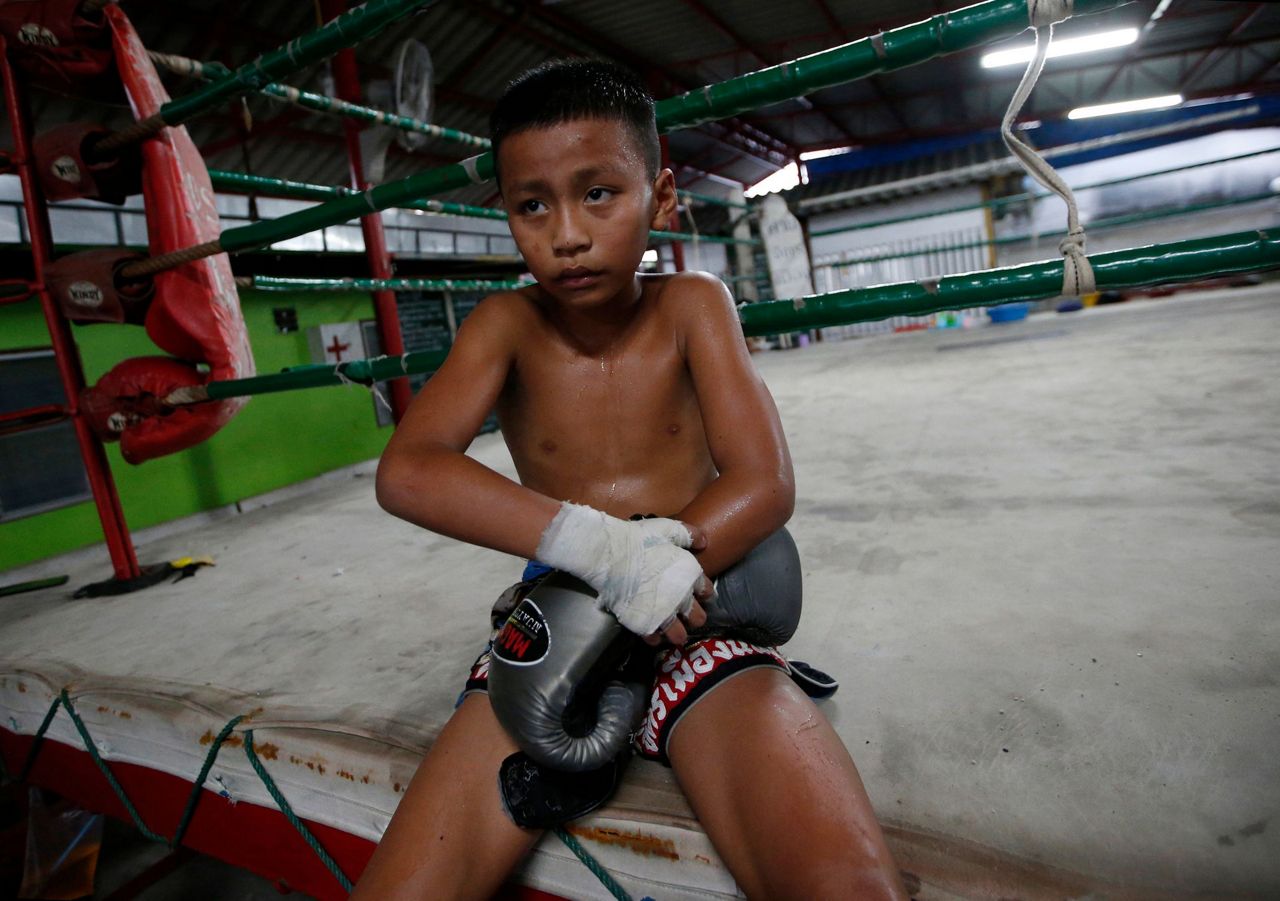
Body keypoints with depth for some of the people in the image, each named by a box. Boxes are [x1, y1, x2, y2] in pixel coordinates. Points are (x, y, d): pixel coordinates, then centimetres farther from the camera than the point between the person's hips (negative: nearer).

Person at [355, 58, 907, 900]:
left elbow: (765, 487, -10)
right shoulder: (506, 325, -1)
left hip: (695, 626, -1)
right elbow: (406, 474, -18)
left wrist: (657, 560, -24)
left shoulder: (692, 305, -3)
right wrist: (599, 546, -30)